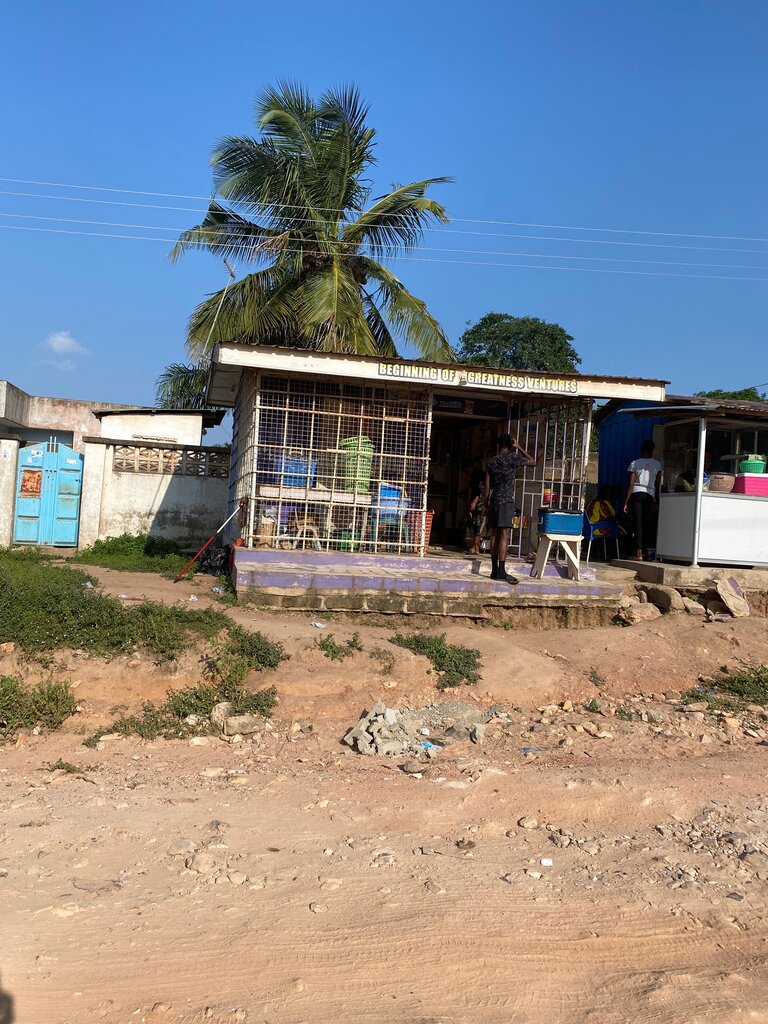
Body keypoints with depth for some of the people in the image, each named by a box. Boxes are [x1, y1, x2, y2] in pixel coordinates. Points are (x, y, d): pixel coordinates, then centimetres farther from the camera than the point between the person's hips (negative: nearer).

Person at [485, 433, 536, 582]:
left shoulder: (491, 461, 10)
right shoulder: (512, 458, -4)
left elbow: (487, 485, 10)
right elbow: (533, 462, 8)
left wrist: (486, 505, 16)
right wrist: (519, 448, 12)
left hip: (493, 501, 6)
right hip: (506, 501, -6)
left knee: (495, 535, 7)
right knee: (504, 535, -10)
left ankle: (494, 570, 9)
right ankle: (501, 571, -16)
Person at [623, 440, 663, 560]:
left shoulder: (635, 463, -1)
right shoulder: (657, 464, 5)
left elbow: (630, 484, -4)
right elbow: (658, 484, 8)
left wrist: (626, 501, -1)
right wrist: (657, 499, 18)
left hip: (636, 494, -2)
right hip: (650, 495, 2)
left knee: (637, 523, -5)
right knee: (645, 523, 11)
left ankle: (638, 552, -14)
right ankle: (642, 549, 13)